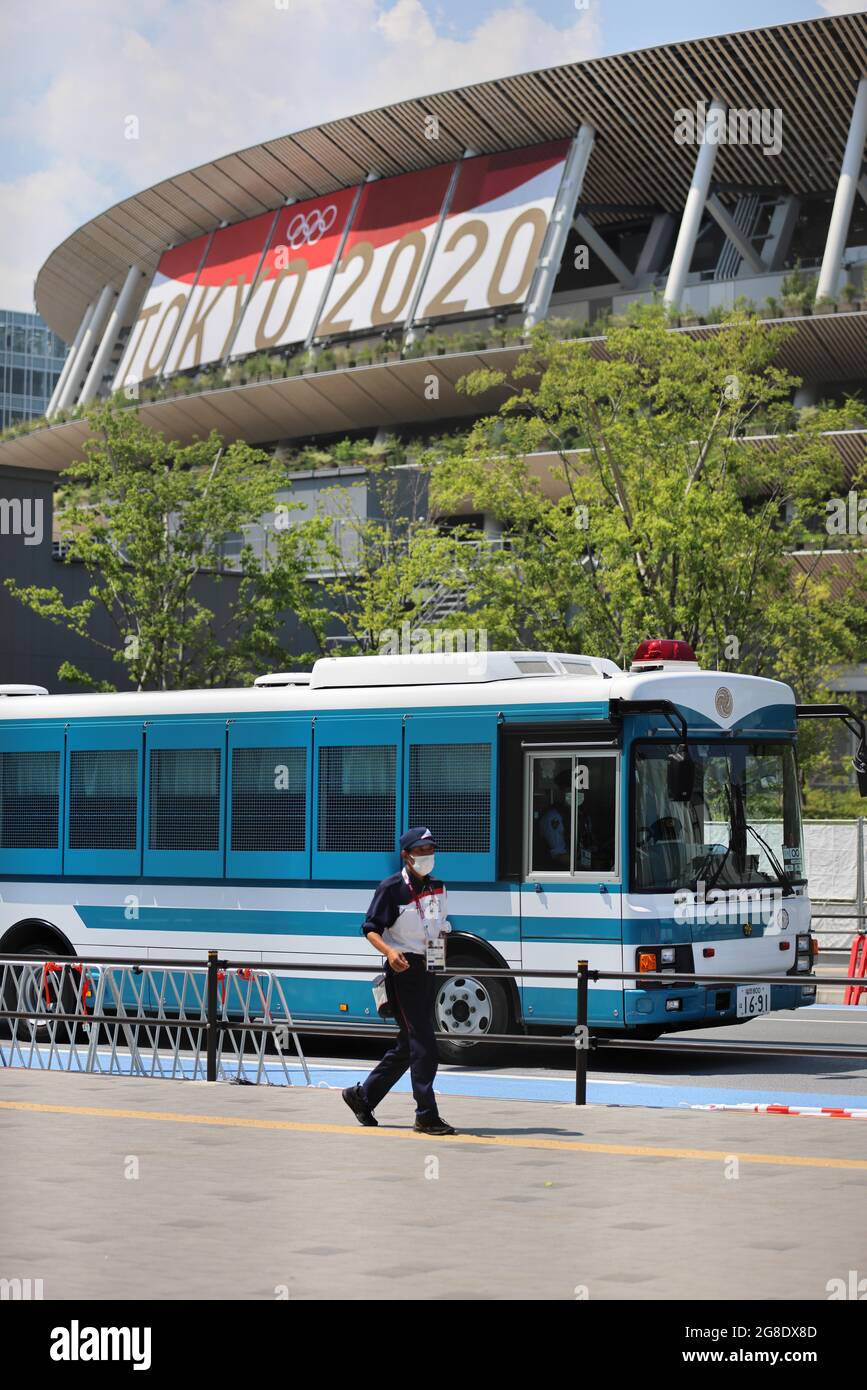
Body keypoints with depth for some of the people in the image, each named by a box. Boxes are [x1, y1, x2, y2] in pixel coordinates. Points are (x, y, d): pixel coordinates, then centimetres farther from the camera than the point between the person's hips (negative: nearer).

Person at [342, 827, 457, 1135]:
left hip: (427, 969, 8)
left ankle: (362, 1095, 25)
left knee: (408, 1046, 11)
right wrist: (389, 951, -25)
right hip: (403, 970, -8)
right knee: (423, 1044, -11)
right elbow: (371, 929, -9)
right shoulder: (392, 888, -8)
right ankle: (426, 1116, -8)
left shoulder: (437, 888, 14)